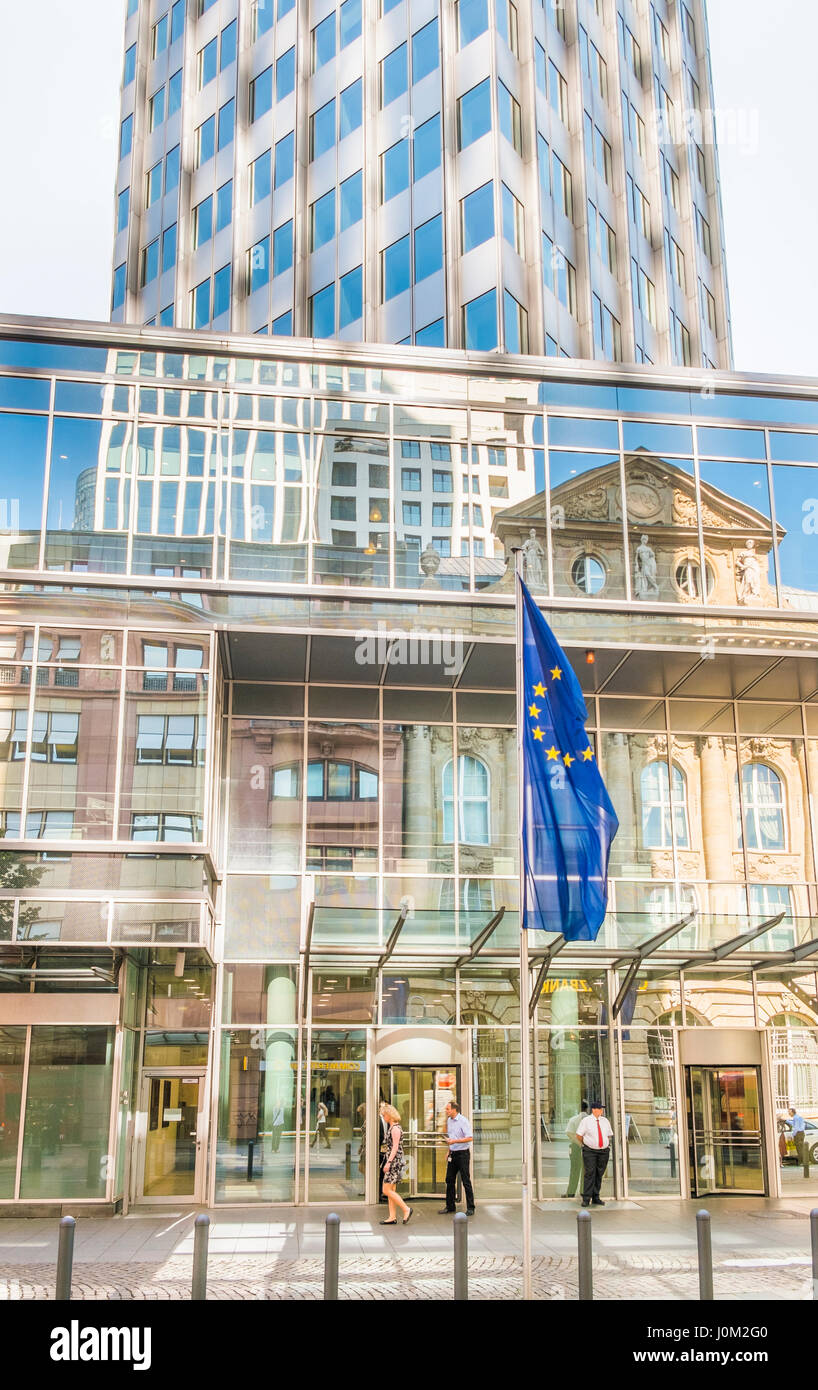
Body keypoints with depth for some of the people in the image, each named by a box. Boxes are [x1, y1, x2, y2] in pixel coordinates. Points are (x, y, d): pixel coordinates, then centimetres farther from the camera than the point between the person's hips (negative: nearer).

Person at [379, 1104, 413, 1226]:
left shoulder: (395, 1128, -15)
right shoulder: (392, 1127, 14)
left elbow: (395, 1147, -20)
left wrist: (388, 1162, -22)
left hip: (395, 1161, -10)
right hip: (393, 1162, 10)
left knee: (387, 1190, -8)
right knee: (391, 1190, 9)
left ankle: (406, 1209, -1)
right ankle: (392, 1217, 11)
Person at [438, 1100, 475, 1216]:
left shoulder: (463, 1121, -13)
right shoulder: (449, 1120, 11)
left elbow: (469, 1138, -19)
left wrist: (454, 1141, -22)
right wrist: (449, 1151, 17)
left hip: (462, 1154, -8)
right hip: (452, 1154, 8)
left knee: (466, 1181, -3)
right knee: (449, 1180, 9)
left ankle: (470, 1208, 3)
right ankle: (450, 1206, 19)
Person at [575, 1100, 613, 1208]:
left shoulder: (605, 1121, 10)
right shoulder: (586, 1121, -4)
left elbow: (609, 1135, 20)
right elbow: (579, 1135, 0)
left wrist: (607, 1144, 10)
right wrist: (585, 1144, 5)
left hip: (604, 1151, 4)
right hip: (589, 1151, -4)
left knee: (599, 1174, 5)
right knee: (590, 1174, -12)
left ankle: (596, 1198, 13)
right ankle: (586, 1199, -11)